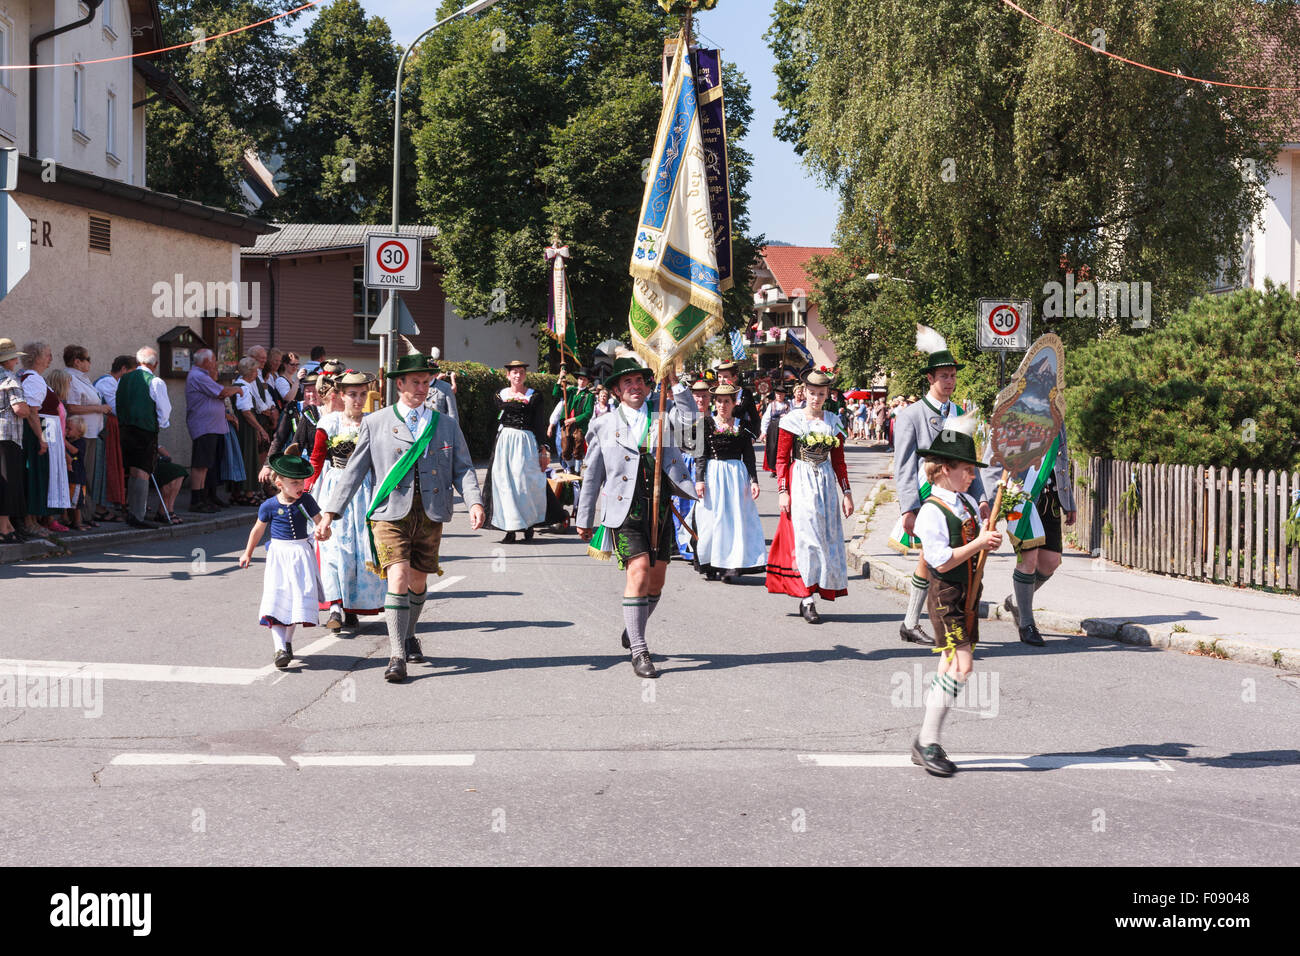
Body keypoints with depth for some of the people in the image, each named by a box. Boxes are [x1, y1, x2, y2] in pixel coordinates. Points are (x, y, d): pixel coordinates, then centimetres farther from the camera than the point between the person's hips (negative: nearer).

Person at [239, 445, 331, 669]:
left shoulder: (306, 501, -2)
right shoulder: (269, 506, -5)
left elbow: (319, 520, 3)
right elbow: (258, 530, 9)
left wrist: (323, 528, -21)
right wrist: (248, 553, 19)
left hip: (301, 553, 2)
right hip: (278, 554, -2)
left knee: (298, 597, 3)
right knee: (275, 599, -12)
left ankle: (288, 641, 20)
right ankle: (280, 648, -15)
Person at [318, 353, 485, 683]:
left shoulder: (446, 425, 13)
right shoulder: (375, 423, 7)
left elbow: (463, 468, 8)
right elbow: (355, 470, 7)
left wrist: (475, 501, -10)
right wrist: (331, 510, 1)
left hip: (431, 514, 3)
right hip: (391, 512, -3)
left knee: (418, 581, 12)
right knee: (398, 578, -15)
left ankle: (408, 636, 37)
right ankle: (397, 655, -11)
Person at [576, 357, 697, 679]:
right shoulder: (604, 426, 6)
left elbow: (690, 417, -8)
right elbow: (591, 475, 11)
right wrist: (584, 519, 11)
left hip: (660, 509, 3)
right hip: (625, 509, -3)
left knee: (657, 579, 8)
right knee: (639, 572, -17)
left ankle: (632, 631, 34)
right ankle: (639, 652, -13)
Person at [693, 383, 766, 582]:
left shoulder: (741, 425, 7)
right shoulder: (707, 423, 3)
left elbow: (749, 456, 7)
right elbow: (700, 454, 0)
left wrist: (753, 480, -2)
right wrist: (699, 479, -10)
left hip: (737, 475, 1)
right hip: (713, 475, -1)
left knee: (736, 519, -3)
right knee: (712, 519, -1)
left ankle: (732, 567, -3)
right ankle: (710, 566, 7)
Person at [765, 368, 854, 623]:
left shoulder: (834, 423, 8)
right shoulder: (792, 420, -3)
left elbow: (839, 461, 12)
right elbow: (781, 459, -2)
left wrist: (846, 493, 7)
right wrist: (783, 491, -10)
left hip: (826, 484, 4)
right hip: (800, 484, -4)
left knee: (826, 537, 2)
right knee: (806, 537, -10)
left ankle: (807, 598, 9)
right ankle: (808, 599, -10)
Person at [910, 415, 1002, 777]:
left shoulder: (968, 503, 10)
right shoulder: (931, 512, -16)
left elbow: (981, 540, 20)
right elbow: (941, 561, -21)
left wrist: (991, 539, -2)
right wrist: (978, 543, -19)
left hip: (967, 595, 9)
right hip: (946, 596, -9)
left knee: (950, 667, 10)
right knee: (961, 665, -15)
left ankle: (925, 744, 16)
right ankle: (927, 742, -8)